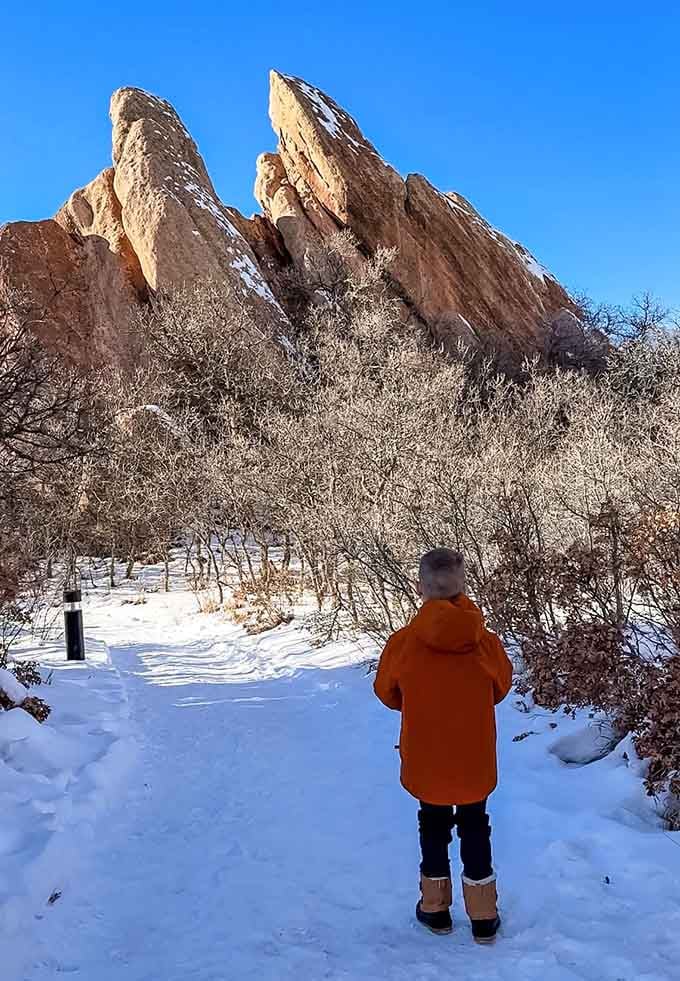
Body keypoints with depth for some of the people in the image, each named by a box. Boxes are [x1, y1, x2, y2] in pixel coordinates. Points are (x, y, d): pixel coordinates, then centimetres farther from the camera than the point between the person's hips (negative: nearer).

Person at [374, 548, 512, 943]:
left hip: (425, 761, 0)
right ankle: (484, 918, 30)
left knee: (434, 828, 22)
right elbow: (502, 688, 2)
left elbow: (387, 693, -2)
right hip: (475, 762, 0)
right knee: (476, 829, 20)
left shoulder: (402, 643, -20)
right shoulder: (487, 644, -19)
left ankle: (435, 910, 35)